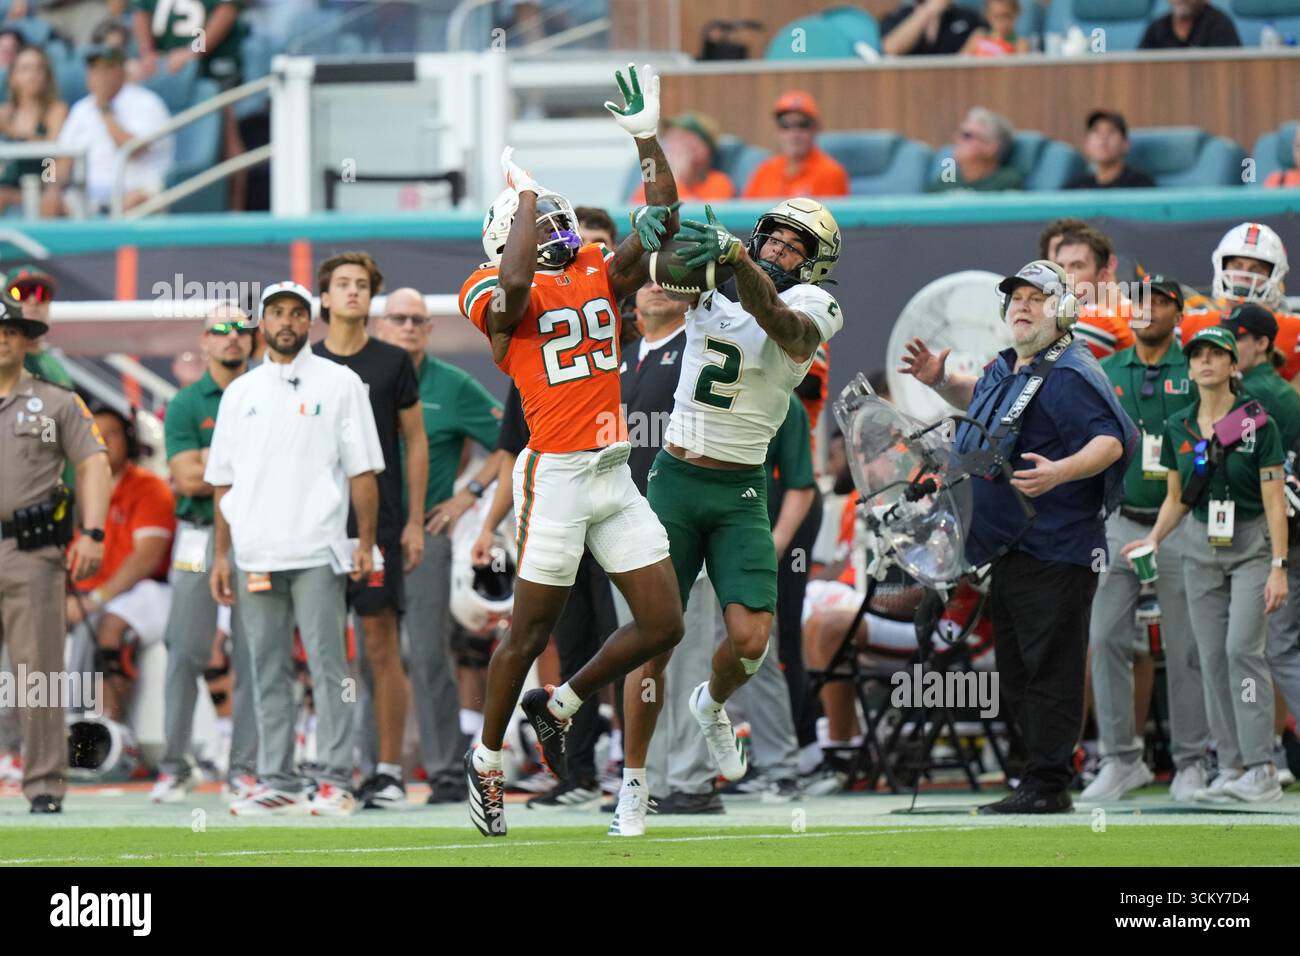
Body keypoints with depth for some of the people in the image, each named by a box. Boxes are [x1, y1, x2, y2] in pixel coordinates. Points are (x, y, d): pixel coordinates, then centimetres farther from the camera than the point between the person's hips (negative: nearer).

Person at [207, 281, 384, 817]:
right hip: (255, 554, 4)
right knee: (267, 670, 5)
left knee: (327, 663, -6)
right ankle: (275, 783, 9)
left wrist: (365, 543, -7)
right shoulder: (241, 392, 14)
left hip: (316, 551, -4)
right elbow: (222, 479, 15)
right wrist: (221, 555, 9)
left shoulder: (339, 384, 5)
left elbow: (362, 470, 1)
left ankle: (336, 781, -5)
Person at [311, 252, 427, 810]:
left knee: (382, 647, -4)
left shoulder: (392, 364, 4)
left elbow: (415, 443, 6)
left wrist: (415, 522, 0)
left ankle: (389, 771, 0)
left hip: (378, 525, -2)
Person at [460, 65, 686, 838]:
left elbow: (662, 222, 9)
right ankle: (488, 760, 19)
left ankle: (558, 708, 23)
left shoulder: (601, 277, 14)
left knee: (663, 624, 3)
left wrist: (648, 137, 1)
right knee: (532, 629, 2)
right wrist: (525, 195, -18)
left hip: (616, 478, 6)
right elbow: (514, 286, -29)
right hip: (555, 477, -6)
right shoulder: (499, 295, -5)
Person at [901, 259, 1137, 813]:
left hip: (1054, 553, -10)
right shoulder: (1008, 368, 17)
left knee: (1050, 669, -10)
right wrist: (940, 383, 22)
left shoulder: (1069, 376, -13)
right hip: (1009, 552, 10)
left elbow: (1111, 441, -25)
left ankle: (1047, 786, -10)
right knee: (1017, 673, 13)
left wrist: (1060, 472, -41)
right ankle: (1041, 780, 19)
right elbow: (979, 401, 40)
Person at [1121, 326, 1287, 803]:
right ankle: (1231, 768, 6)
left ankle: (1262, 771, -17)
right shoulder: (1178, 428, 5)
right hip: (1200, 546, 5)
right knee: (1213, 656, 2)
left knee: (1243, 648, -16)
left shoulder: (1258, 423, -10)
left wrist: (1278, 567, -16)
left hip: (1251, 545, -5)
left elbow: (1275, 501, -11)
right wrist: (1154, 539, -3)